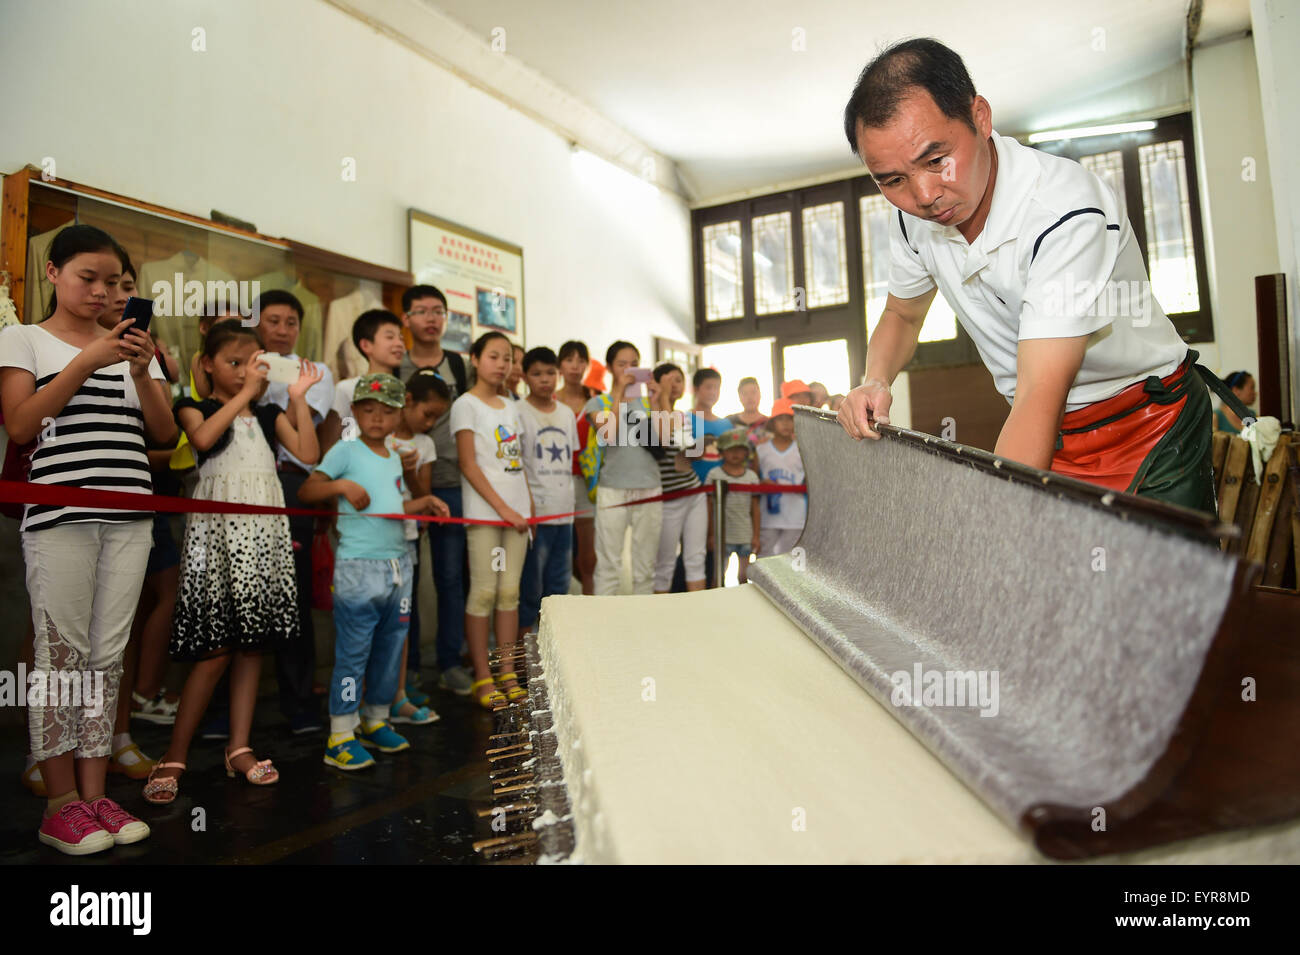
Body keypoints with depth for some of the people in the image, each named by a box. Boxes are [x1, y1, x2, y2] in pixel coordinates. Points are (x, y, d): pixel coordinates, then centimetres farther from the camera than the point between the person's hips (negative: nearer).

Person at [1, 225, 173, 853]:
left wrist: (141, 372, -6)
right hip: (59, 515, -3)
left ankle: (95, 794, 12)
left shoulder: (131, 344, 18)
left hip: (128, 517, 4)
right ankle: (61, 803, 8)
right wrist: (88, 361, -11)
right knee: (61, 653, -2)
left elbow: (165, 433, 9)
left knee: (108, 654, 4)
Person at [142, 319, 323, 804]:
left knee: (252, 642, 6)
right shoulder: (195, 408, 5)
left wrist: (299, 398, -1)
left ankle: (239, 747, 15)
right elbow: (202, 437, -19)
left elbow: (309, 454, 1)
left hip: (264, 533, 4)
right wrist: (245, 395, -16)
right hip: (218, 532, -4)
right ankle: (175, 755, 6)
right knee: (216, 648, -7)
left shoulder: (268, 415, 15)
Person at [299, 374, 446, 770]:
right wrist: (341, 484, -21)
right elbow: (305, 492, -6)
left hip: (398, 563, 7)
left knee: (390, 648, 13)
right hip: (358, 566, -7)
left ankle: (375, 721, 28)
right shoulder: (346, 451, -3)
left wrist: (422, 503, 9)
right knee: (352, 653, -3)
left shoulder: (395, 459, 16)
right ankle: (341, 736, 7)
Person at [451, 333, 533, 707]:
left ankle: (508, 674, 14)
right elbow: (468, 465, -9)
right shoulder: (466, 405, -2)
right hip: (484, 511, -6)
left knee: (510, 591, 7)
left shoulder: (510, 406, 17)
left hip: (516, 511, 6)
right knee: (483, 592, -4)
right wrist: (503, 508, -13)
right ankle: (482, 678, 6)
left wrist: (529, 506, 9)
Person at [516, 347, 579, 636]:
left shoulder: (567, 414, 13)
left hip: (565, 512, 6)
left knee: (560, 584, 12)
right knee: (530, 586, -1)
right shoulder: (519, 412, -5)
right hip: (535, 513, -6)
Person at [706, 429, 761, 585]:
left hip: (746, 536, 3)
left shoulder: (751, 476, 6)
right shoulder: (715, 474, -2)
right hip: (723, 535, -2)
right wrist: (711, 534, -3)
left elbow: (755, 509, 8)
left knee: (744, 577, 9)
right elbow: (710, 507, -1)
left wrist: (756, 536, 6)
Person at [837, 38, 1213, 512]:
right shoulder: (912, 212, -10)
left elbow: (1039, 395, -38)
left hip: (1149, 436, -4)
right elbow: (902, 314, 9)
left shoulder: (1066, 210, -31)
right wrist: (875, 382, -13)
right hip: (1047, 435, 5)